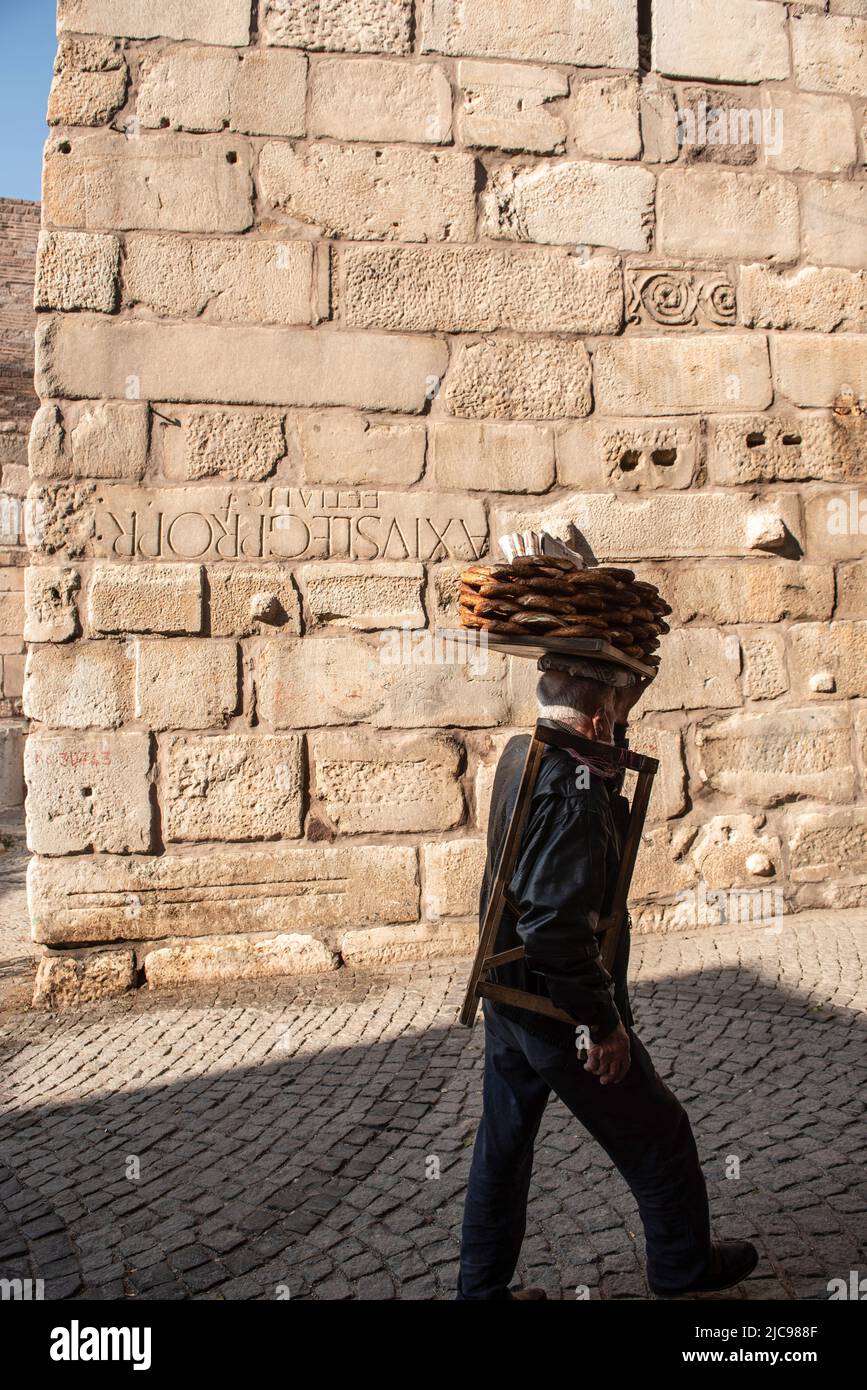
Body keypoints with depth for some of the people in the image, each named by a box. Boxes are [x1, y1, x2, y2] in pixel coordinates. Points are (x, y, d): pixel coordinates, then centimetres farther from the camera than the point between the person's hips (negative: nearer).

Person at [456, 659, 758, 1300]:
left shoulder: (520, 755, -1)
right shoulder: (573, 794, -29)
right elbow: (555, 924, -34)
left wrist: (619, 716, 6)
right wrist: (603, 1021, -24)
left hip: (507, 1003, 8)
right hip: (562, 1015, -8)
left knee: (502, 1147, 19)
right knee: (659, 1136, 16)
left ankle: (483, 1286, 32)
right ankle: (683, 1266, 38)